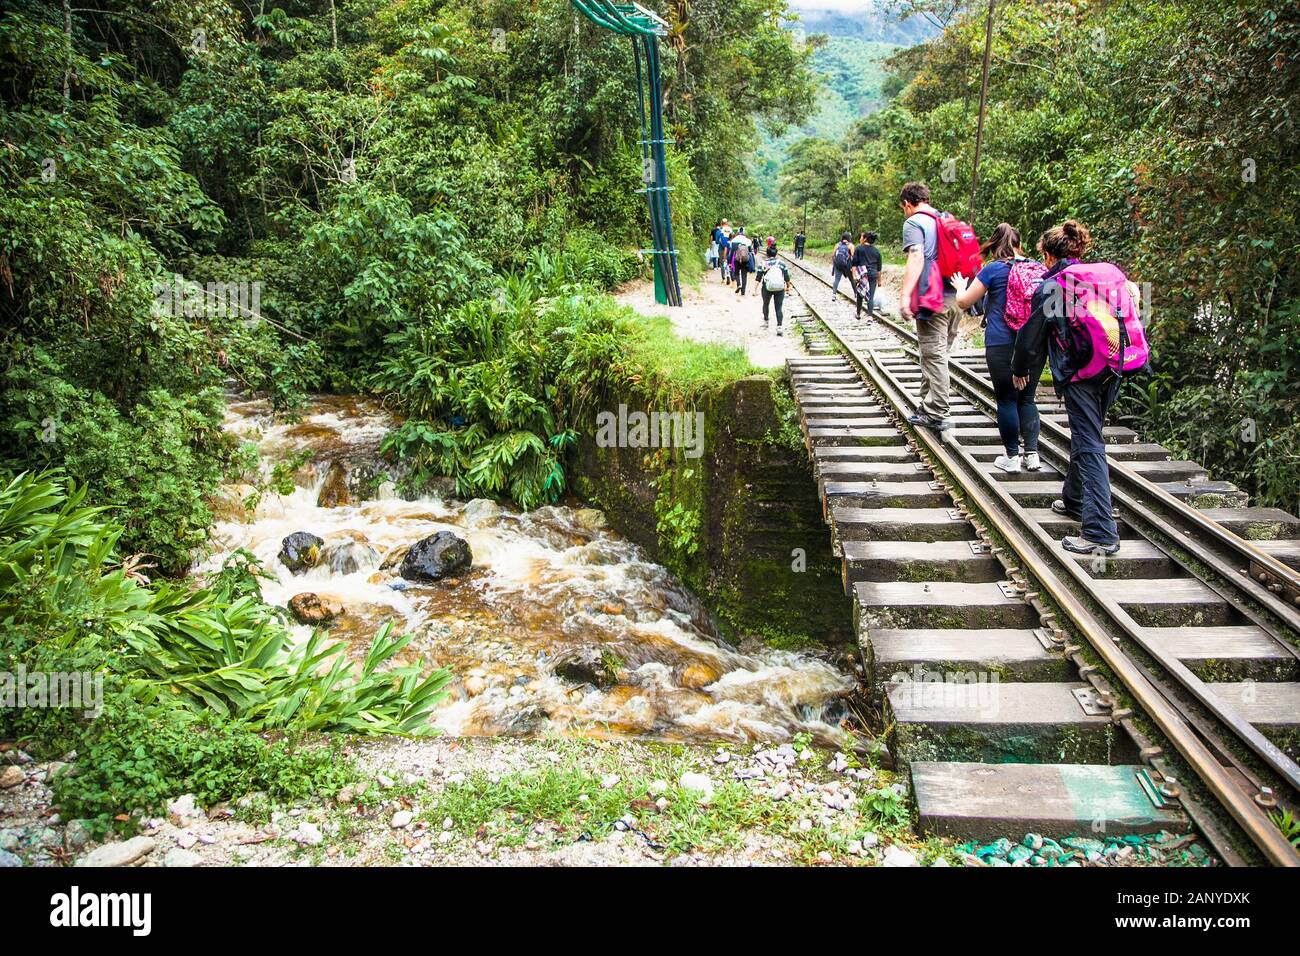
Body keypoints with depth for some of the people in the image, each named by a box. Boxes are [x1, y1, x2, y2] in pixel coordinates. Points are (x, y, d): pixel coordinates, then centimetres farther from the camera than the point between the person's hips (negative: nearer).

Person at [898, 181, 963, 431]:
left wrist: (905, 294, -25)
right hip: (956, 298, 7)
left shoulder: (914, 223, -4)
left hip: (933, 299, -7)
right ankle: (928, 406, 22)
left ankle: (937, 414, -2)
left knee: (934, 356, -4)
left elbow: (916, 257, -19)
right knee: (937, 354, 15)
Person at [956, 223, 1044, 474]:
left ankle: (1012, 457, 8)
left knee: (1007, 400, 4)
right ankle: (1032, 453, 12)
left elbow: (964, 302, 2)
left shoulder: (993, 269, -7)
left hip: (1002, 346, -4)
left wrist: (960, 287, 22)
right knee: (1027, 398, 14)